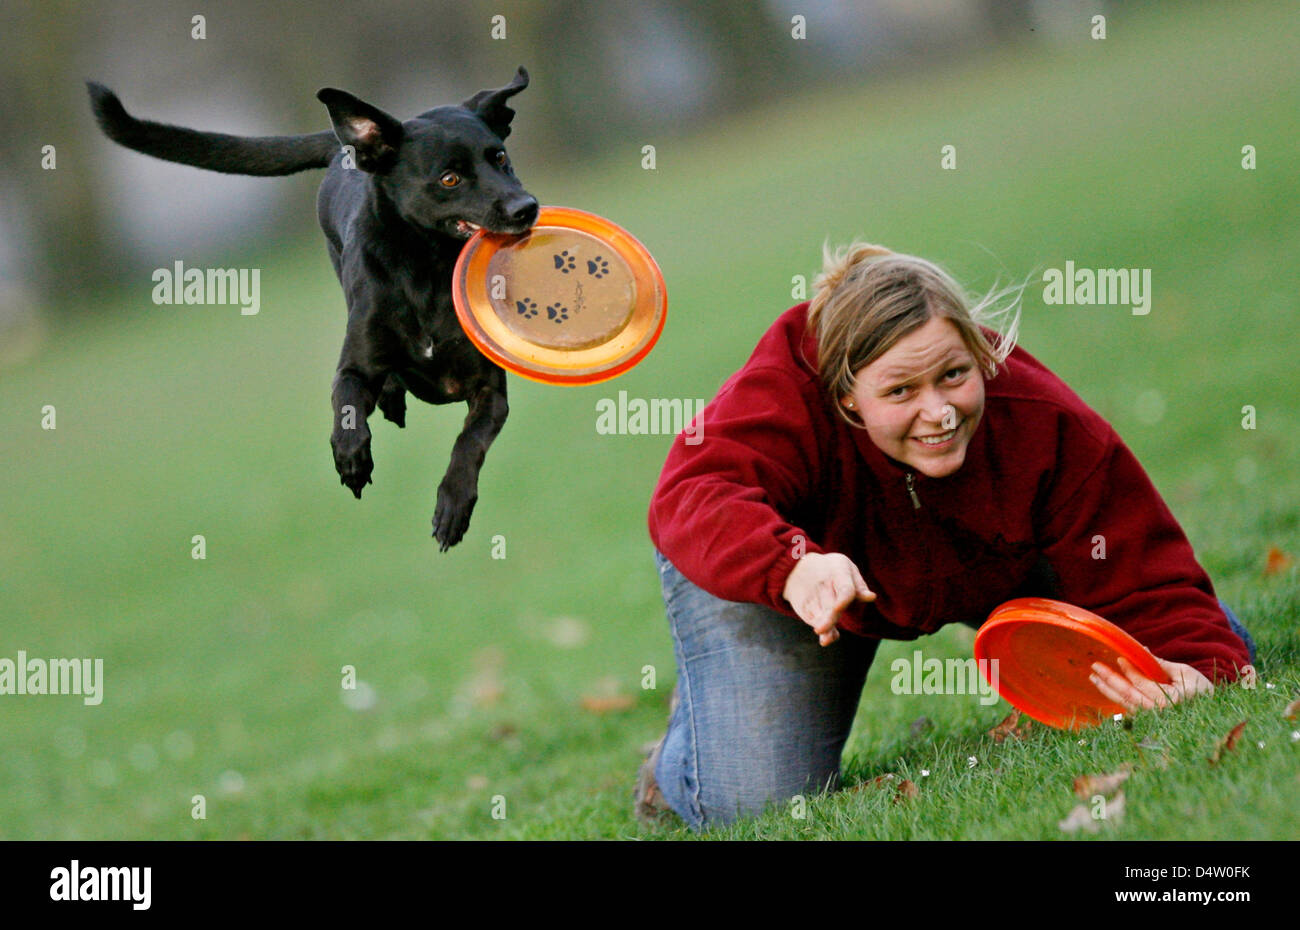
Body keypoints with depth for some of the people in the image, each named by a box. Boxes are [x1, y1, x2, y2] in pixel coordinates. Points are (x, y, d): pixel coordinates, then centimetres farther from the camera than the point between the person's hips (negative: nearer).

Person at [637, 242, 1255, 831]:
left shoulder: (1048, 425, -33)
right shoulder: (786, 397, -41)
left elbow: (1146, 580, -31)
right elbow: (694, 499, -58)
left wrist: (1197, 670, -53)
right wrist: (793, 568, -78)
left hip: (992, 568, 3)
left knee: (1218, 650, -6)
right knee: (756, 804, -19)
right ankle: (682, 760, 20)